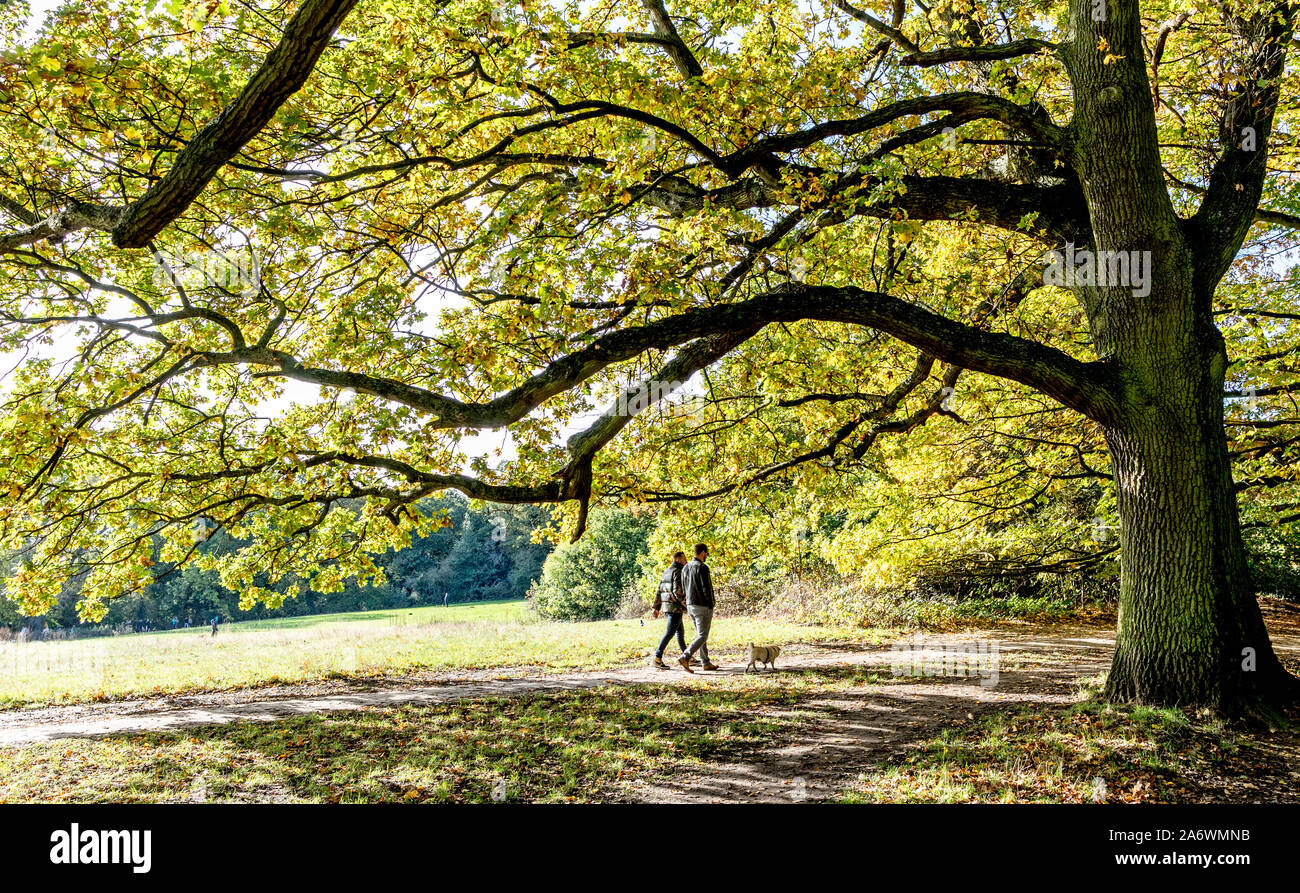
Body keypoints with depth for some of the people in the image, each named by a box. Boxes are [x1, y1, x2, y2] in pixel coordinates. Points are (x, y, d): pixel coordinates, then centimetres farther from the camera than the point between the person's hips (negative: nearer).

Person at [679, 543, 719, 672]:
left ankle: (706, 663, 19)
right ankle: (685, 658, -16)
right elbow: (706, 589, -18)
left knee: (701, 635, 16)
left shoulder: (685, 568, 9)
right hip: (703, 606, -8)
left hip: (690, 605, 8)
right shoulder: (702, 568, -16)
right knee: (702, 637, -4)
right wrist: (711, 606, -9)